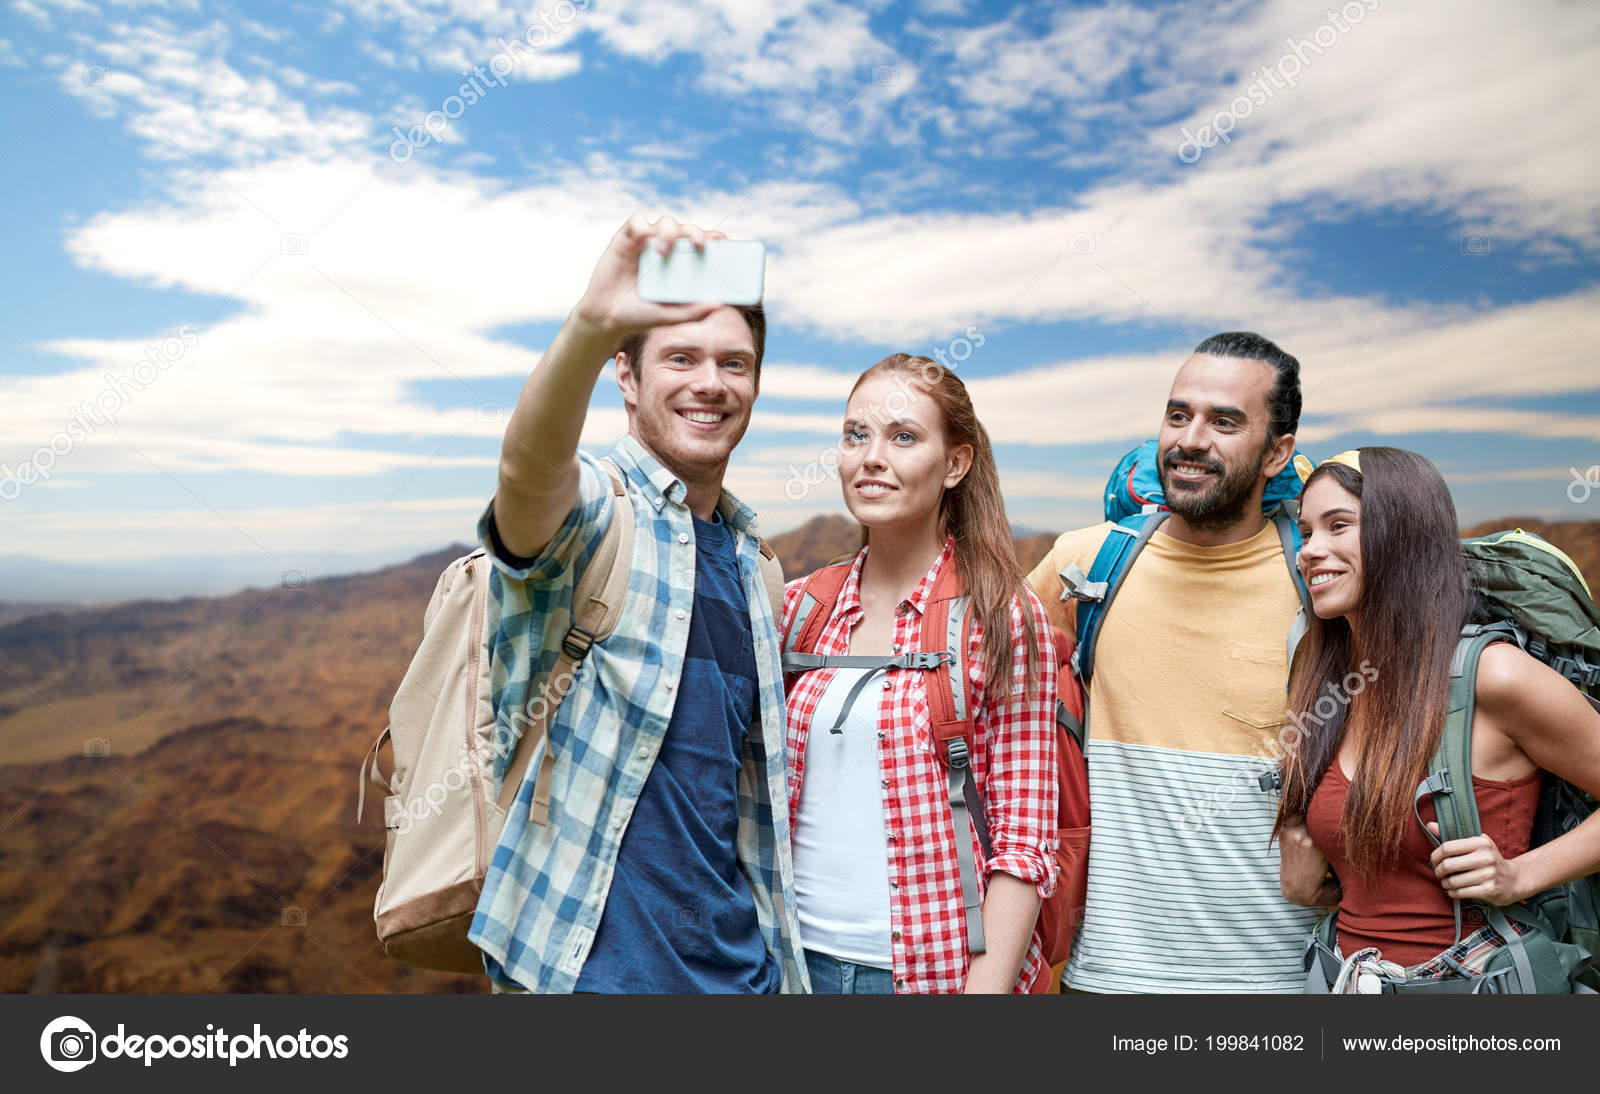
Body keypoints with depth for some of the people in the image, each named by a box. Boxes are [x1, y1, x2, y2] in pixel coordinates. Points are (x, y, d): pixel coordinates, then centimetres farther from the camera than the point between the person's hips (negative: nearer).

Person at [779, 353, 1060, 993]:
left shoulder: (1004, 617, -10)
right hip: (802, 954, 4)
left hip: (935, 964, -3)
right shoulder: (799, 606, 0)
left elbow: (1022, 843, -9)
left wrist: (988, 985, -15)